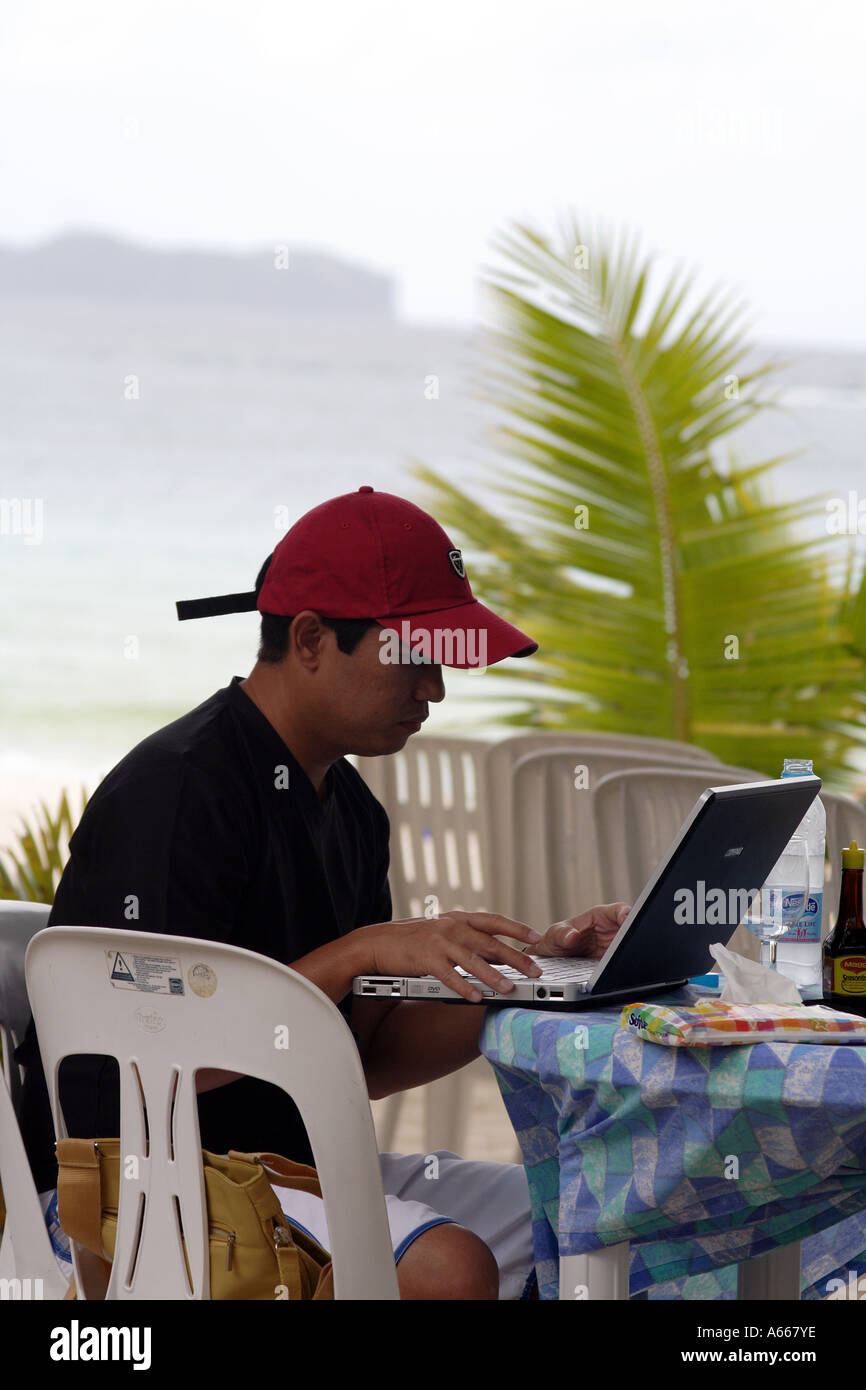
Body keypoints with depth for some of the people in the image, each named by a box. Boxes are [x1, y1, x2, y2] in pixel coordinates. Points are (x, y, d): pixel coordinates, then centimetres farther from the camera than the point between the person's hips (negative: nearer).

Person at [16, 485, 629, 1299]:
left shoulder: (349, 809, 14)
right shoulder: (174, 790, -15)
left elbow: (363, 1062, 13)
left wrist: (524, 979, 0)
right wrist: (361, 951, -24)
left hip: (293, 1162, 9)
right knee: (446, 1264, -30)